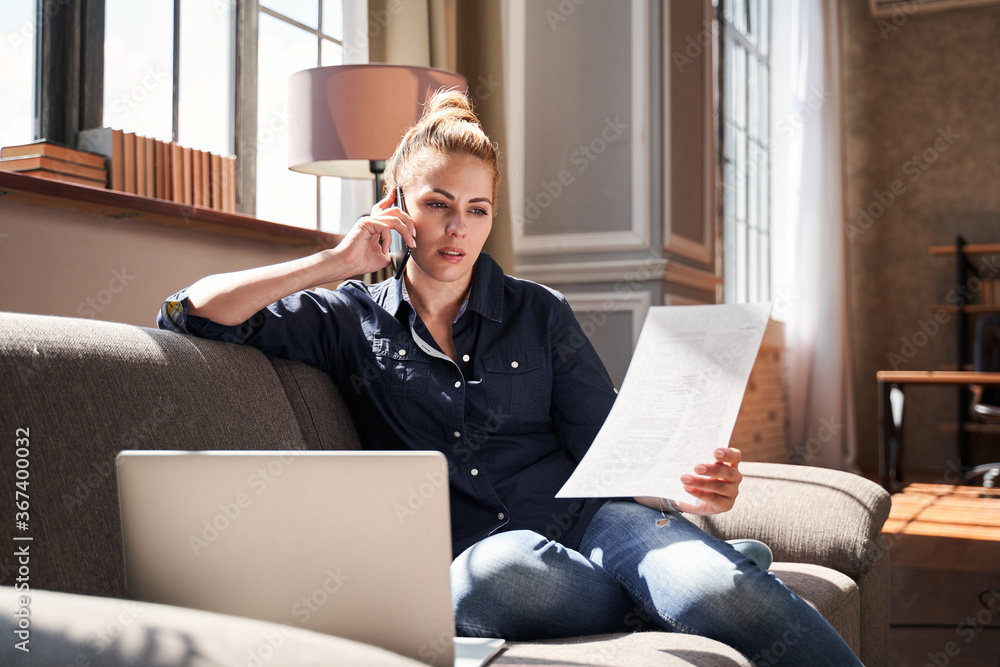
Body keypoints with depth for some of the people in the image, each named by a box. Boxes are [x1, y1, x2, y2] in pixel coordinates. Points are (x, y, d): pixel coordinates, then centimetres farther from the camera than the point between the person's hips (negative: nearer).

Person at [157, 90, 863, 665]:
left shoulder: (539, 314, 13)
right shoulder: (352, 320, 11)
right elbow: (191, 313, 4)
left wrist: (685, 487, -15)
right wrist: (333, 263, 2)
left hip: (585, 518, 0)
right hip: (475, 558, 1)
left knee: (720, 585, -35)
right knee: (500, 568, -38)